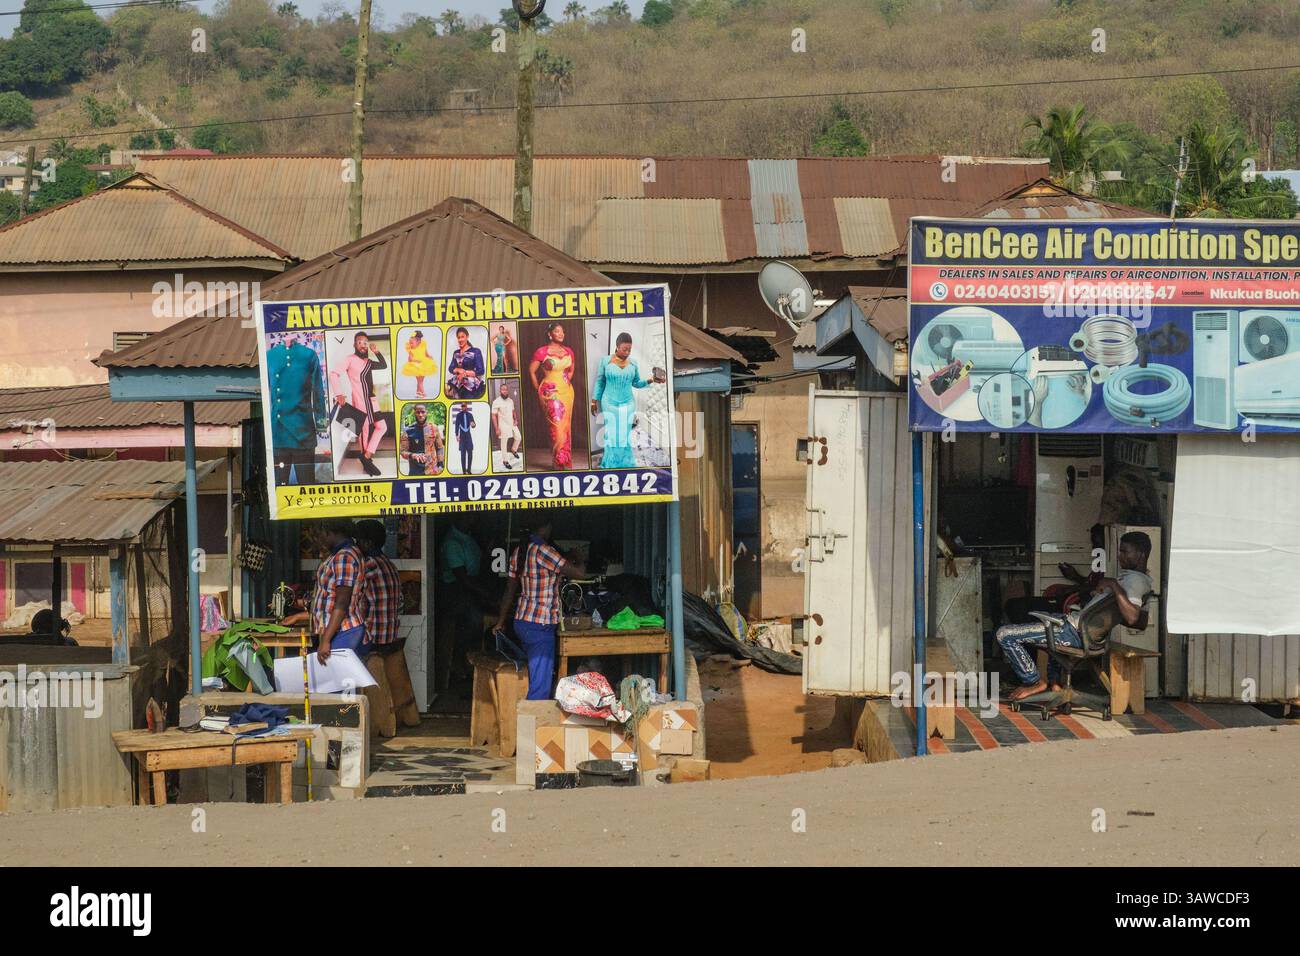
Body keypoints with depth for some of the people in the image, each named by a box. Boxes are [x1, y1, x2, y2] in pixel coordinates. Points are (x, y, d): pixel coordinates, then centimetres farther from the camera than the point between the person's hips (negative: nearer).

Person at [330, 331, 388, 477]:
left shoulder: (368, 362, 14)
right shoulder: (350, 360, -8)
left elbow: (384, 365, 25)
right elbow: (334, 374, -15)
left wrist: (377, 352, 8)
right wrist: (339, 394, -24)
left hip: (371, 400, 8)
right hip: (359, 401, -8)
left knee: (382, 427, 6)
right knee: (365, 429, -3)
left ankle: (367, 456, 11)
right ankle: (366, 462, 7)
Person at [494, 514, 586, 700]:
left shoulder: (519, 551, 10)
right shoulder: (543, 551, -17)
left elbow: (510, 591, 17)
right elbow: (578, 572, -20)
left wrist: (500, 622, 24)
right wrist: (579, 560, 3)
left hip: (521, 621, 10)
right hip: (540, 626, -10)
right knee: (540, 686, -8)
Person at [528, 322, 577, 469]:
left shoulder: (569, 351, 8)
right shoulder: (542, 352, -7)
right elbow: (532, 371, 0)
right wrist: (538, 389, 4)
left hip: (566, 392, 5)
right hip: (550, 393, -5)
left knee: (566, 426, 7)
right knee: (557, 425, -12)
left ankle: (566, 462, 13)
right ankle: (559, 461, -7)